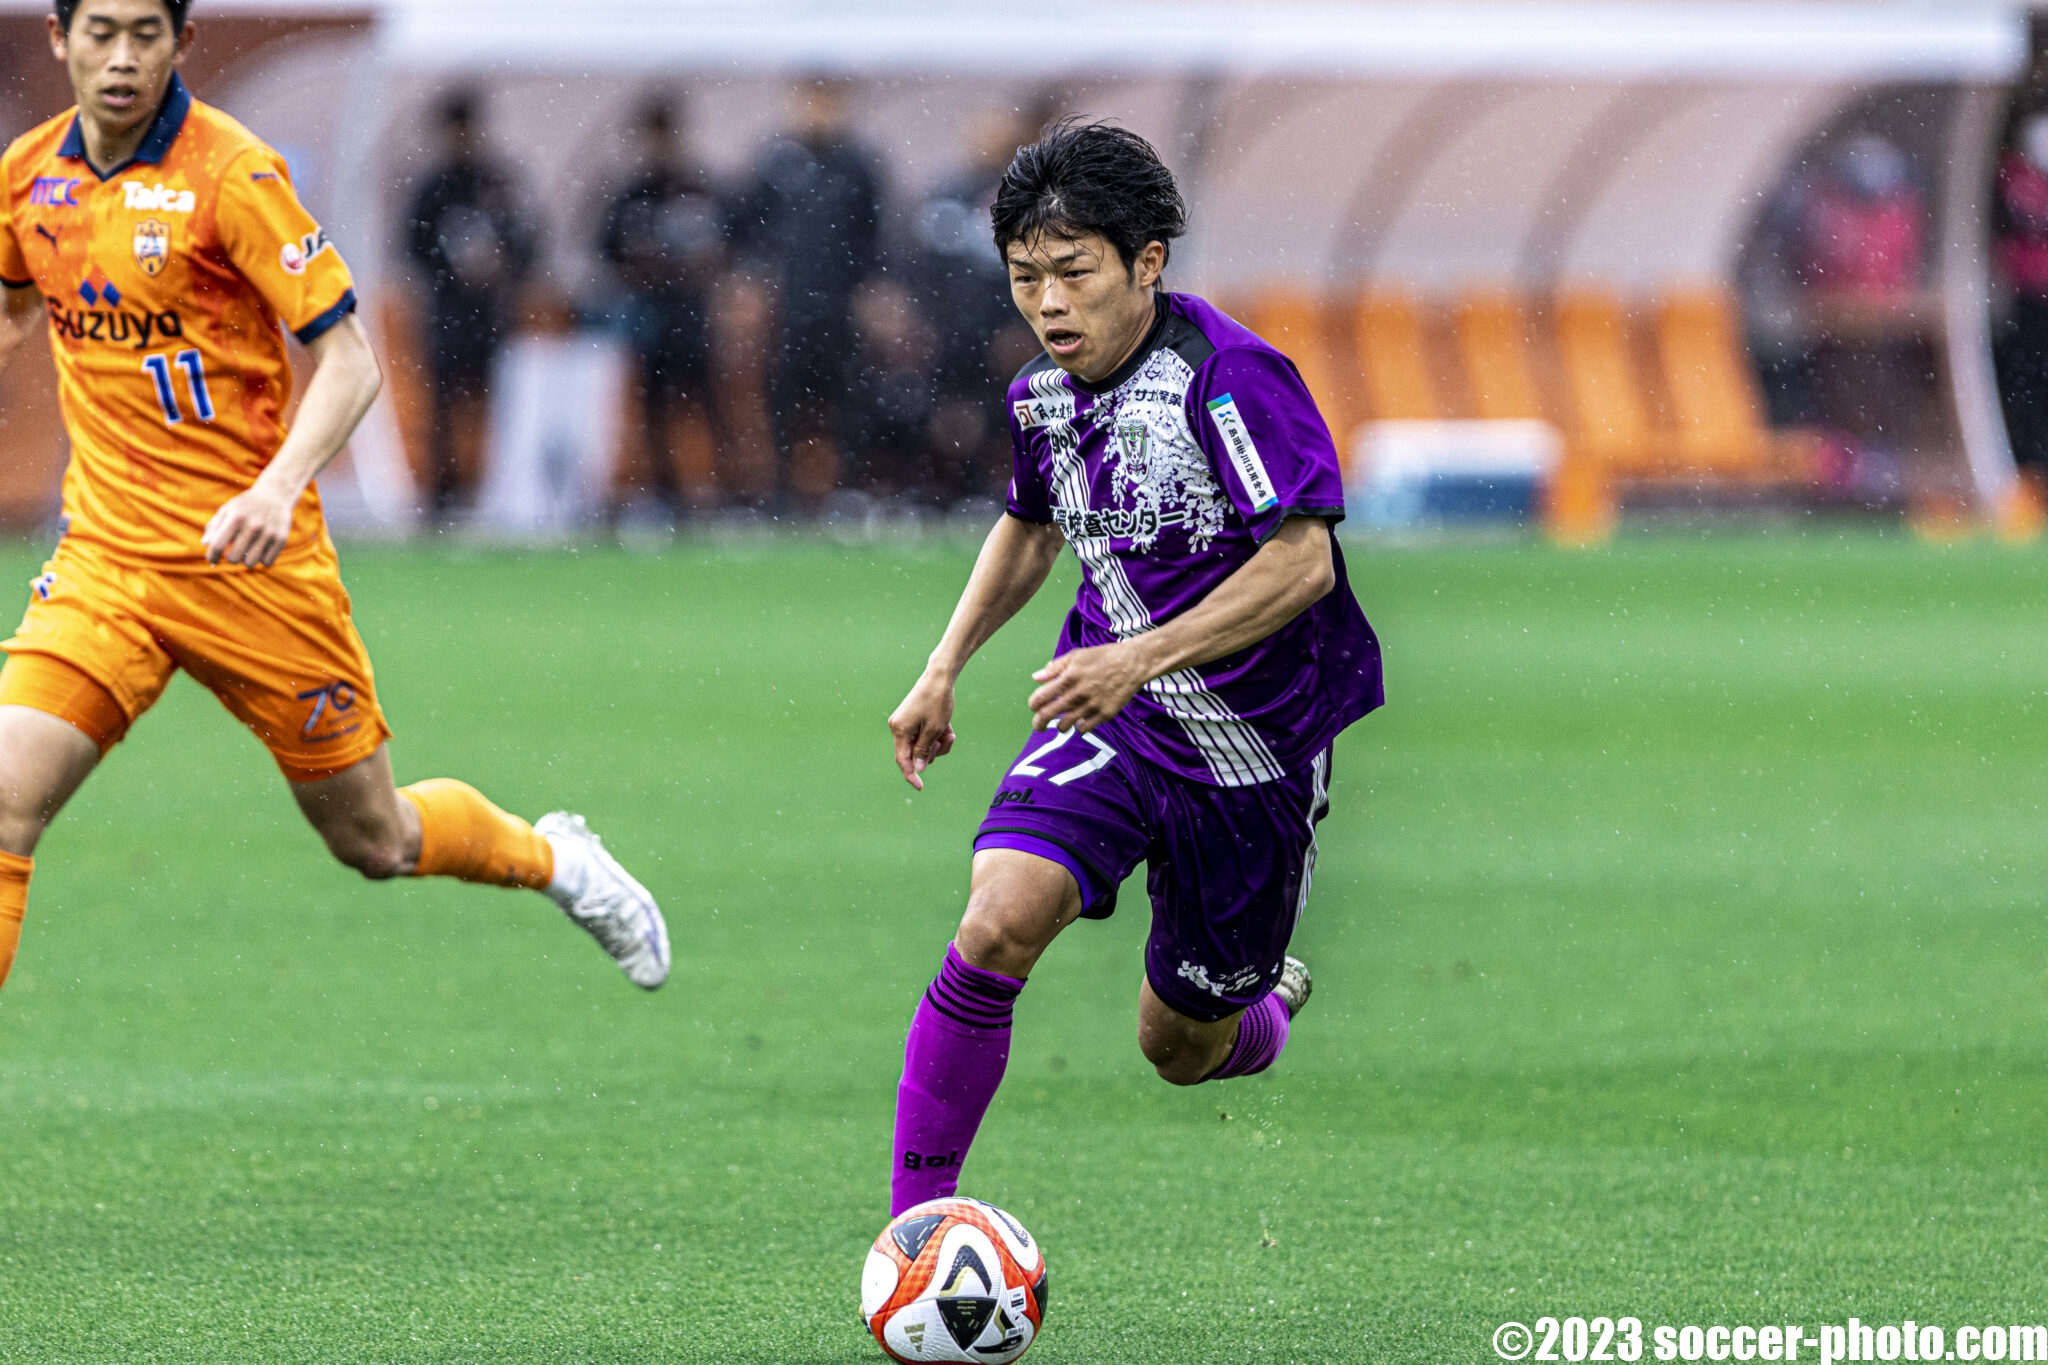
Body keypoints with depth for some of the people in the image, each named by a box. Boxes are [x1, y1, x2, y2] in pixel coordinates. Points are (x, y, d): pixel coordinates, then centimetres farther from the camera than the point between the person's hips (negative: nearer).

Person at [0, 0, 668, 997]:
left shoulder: (233, 173, -13)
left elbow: (350, 360, -14)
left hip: (249, 554, -4)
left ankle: (554, 859, 39)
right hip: (104, 558, 4)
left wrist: (279, 485, -28)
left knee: (376, 841, 9)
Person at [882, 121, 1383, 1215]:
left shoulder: (1228, 375, -20)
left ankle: (1263, 1011, 49)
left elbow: (1302, 562, -25)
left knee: (1181, 1048, 9)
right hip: (1105, 717, 4)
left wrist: (1140, 657, -31)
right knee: (996, 924, -24)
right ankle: (912, 1231, -20)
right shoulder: (1042, 394, 2)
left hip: (1250, 745, -4)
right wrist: (945, 669, 16)